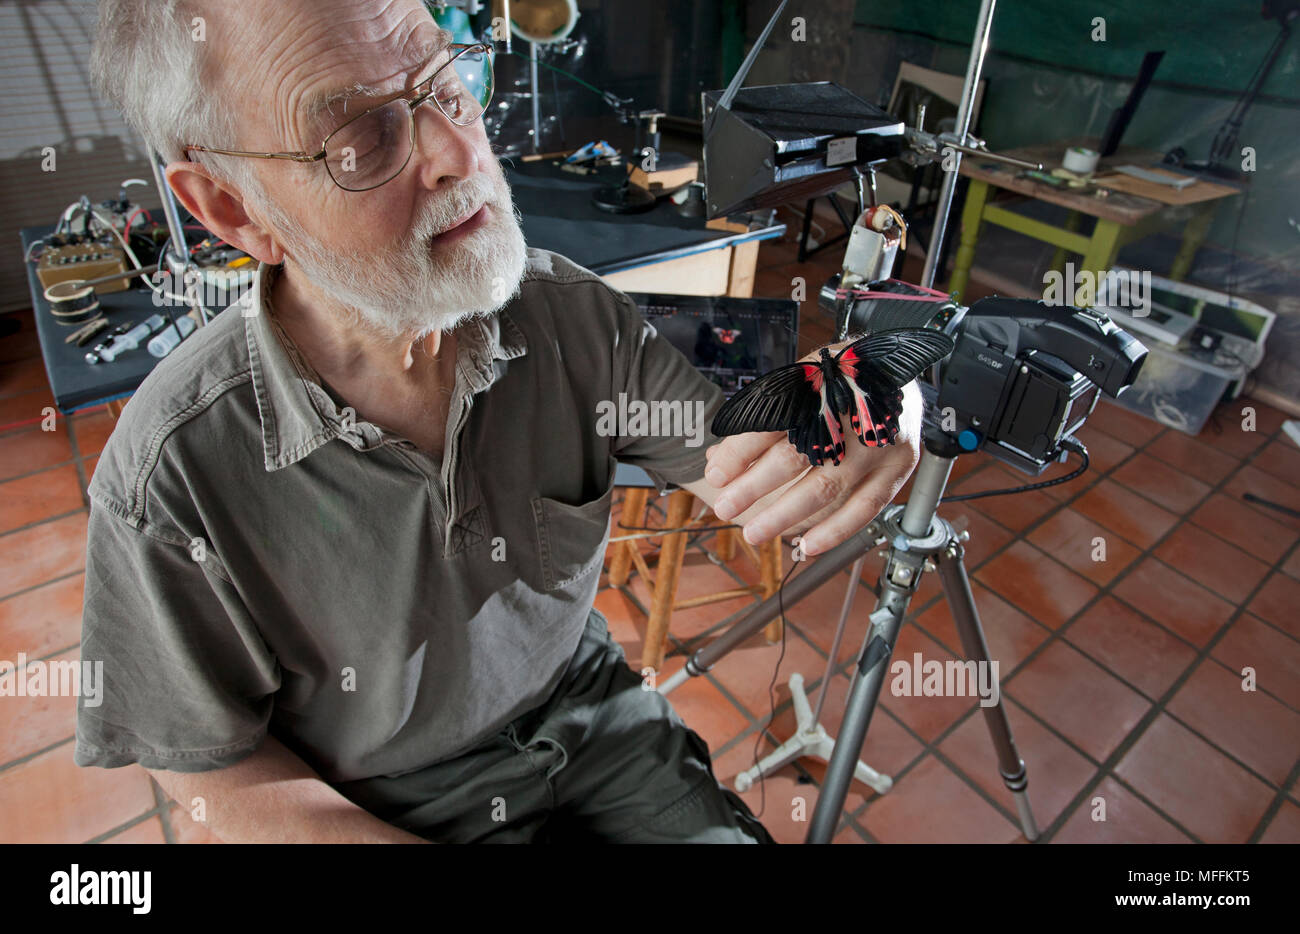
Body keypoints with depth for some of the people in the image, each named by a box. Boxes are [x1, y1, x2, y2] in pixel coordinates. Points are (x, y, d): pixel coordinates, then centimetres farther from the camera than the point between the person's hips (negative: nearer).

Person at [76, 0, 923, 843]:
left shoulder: (570, 314, -16)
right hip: (383, 812, -1)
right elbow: (215, 772, -10)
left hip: (590, 717, 3)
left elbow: (742, 472, -11)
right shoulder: (170, 482, -24)